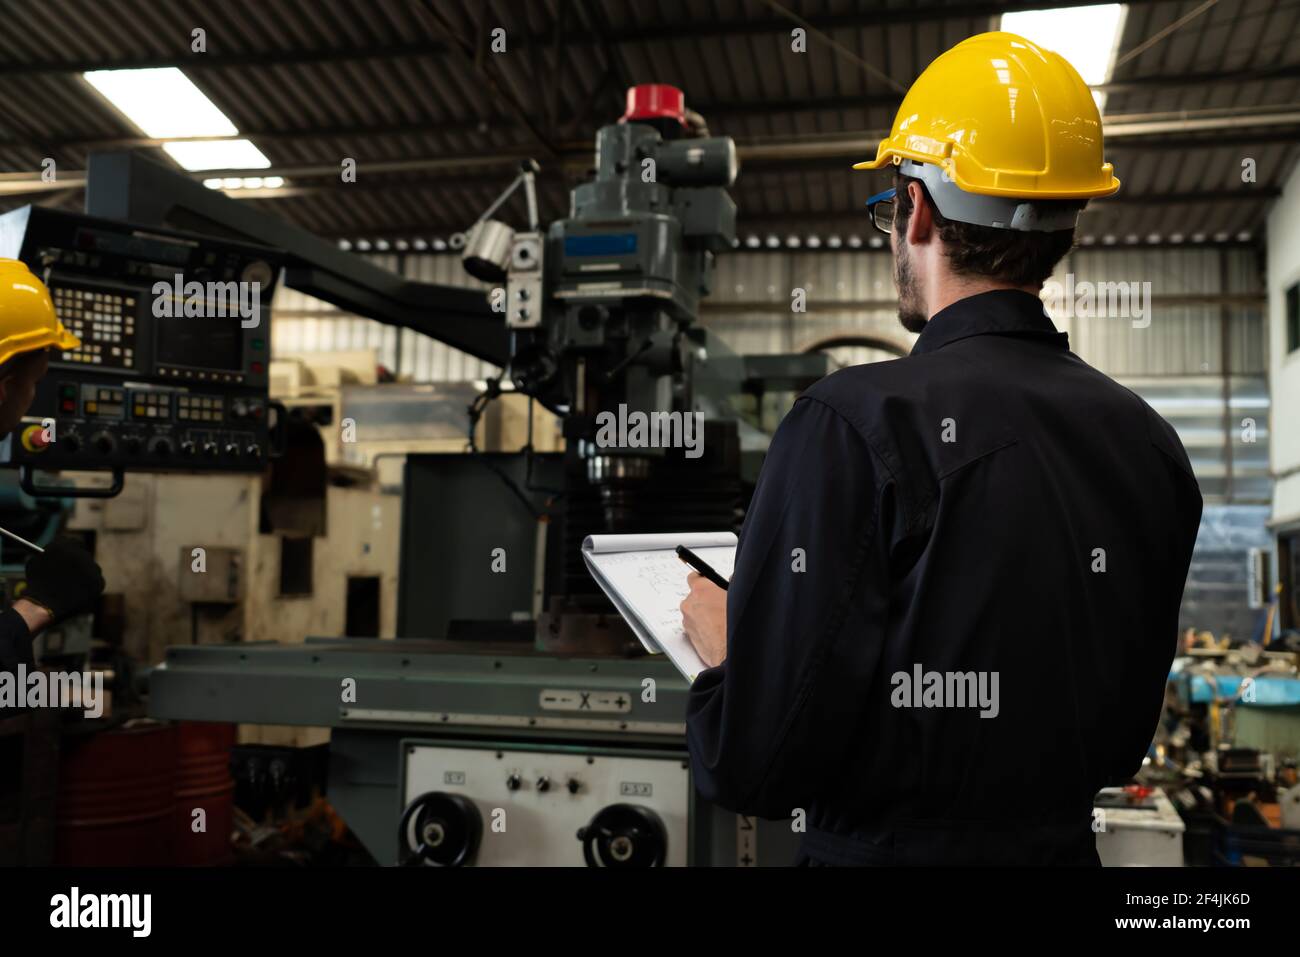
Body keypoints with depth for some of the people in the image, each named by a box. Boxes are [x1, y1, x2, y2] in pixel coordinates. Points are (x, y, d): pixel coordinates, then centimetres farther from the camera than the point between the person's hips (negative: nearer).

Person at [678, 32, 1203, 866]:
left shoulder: (853, 423, -23)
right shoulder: (1150, 444, -3)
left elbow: (754, 764, -23)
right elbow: (1123, 744, 6)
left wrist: (723, 654, -4)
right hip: (1064, 842, 6)